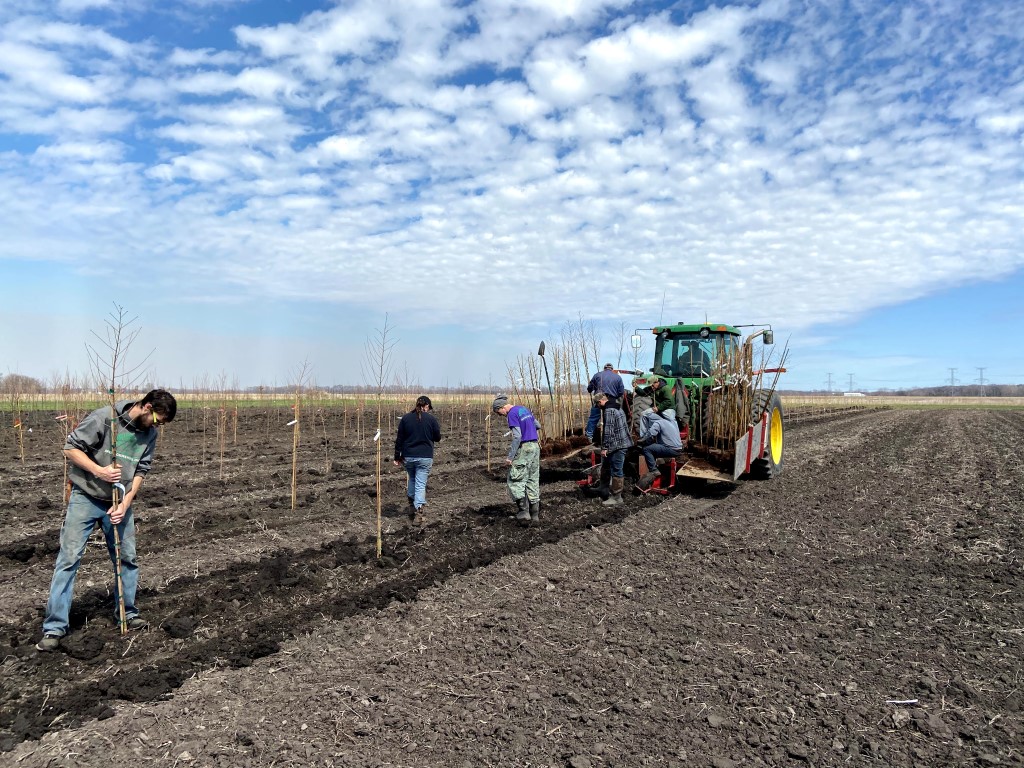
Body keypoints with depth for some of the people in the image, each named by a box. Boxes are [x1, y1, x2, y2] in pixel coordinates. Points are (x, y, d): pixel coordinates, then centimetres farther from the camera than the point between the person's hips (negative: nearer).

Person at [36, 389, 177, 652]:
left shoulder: (150, 433, -2)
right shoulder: (103, 417, -19)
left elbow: (141, 470, 1)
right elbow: (71, 447, -14)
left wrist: (125, 502, -9)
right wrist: (99, 471, -24)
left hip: (119, 502, 5)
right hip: (85, 498, -5)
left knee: (127, 558, 9)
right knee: (69, 558, -3)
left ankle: (127, 614, 25)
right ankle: (54, 627, 6)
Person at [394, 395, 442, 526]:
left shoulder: (405, 418, 1)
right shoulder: (431, 419, -6)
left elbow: (399, 439, 2)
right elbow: (437, 438, 2)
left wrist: (397, 456, 8)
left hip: (408, 456, 3)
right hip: (425, 457, -3)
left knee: (412, 479, 25)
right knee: (421, 484, 0)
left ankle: (412, 507, 30)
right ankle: (418, 513, -8)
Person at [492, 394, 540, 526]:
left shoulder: (512, 414, -12)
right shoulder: (524, 409, 14)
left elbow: (517, 436, -19)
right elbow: (537, 425, 24)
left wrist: (510, 457, -17)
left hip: (523, 449, -8)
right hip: (535, 446, 9)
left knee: (515, 481, -1)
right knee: (533, 482, 11)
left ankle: (524, 513, -7)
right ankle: (535, 515, 15)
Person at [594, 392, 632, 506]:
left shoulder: (609, 411, -15)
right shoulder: (617, 408, 16)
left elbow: (608, 431, -21)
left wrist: (605, 447, -16)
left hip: (617, 445, -10)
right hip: (623, 443, 10)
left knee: (616, 471, -5)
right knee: (618, 470, 18)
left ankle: (616, 497, 0)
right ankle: (617, 491, 28)